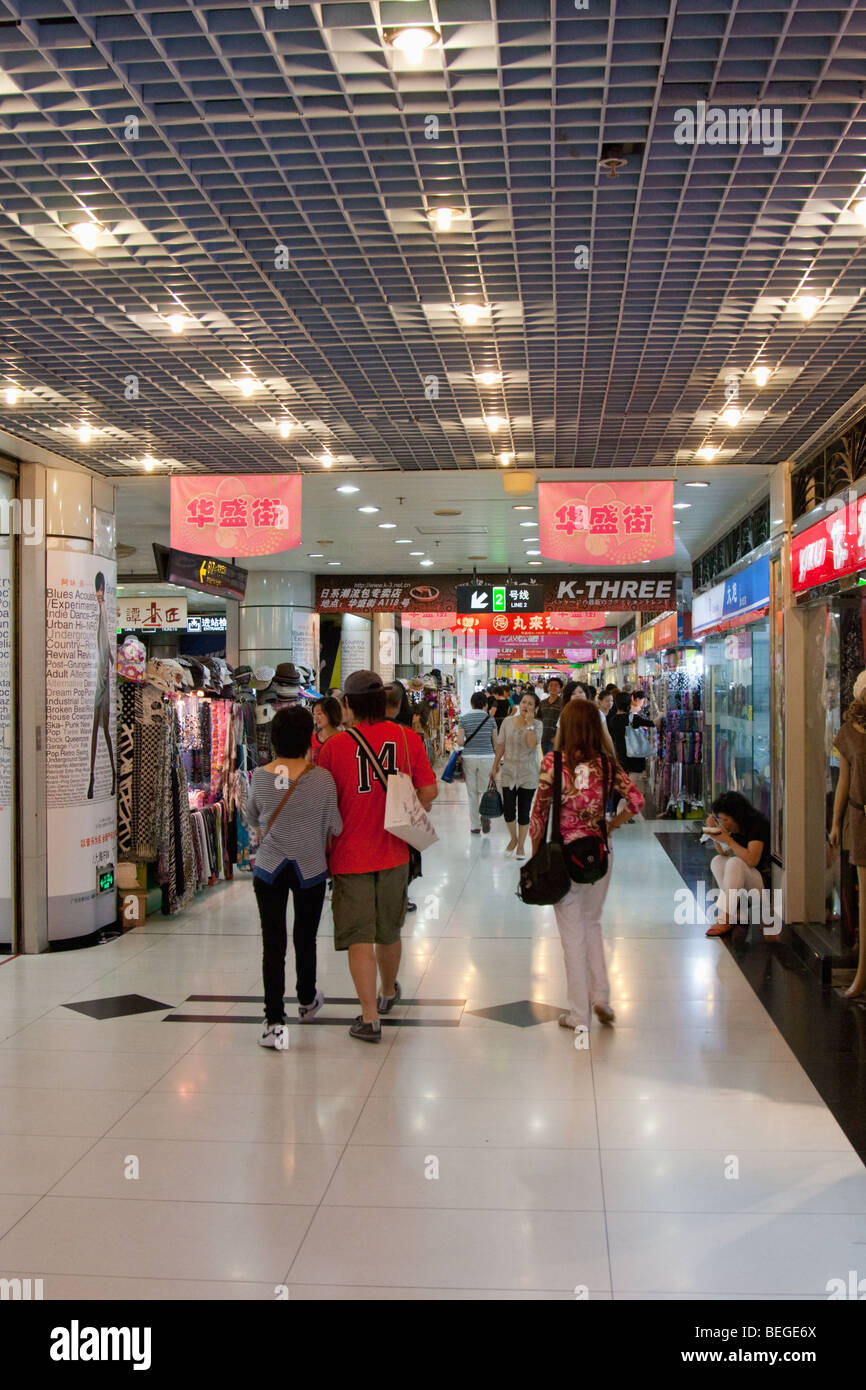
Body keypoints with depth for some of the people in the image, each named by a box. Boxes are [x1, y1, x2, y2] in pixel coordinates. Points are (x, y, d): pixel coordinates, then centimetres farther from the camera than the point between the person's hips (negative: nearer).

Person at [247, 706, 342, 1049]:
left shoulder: (259, 778, -9)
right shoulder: (321, 779, -15)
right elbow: (335, 827, -6)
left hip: (269, 868, 0)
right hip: (310, 868, 0)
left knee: (273, 943, 4)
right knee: (305, 938, 18)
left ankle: (274, 1021, 0)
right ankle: (306, 1001, 40)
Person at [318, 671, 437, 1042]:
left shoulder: (335, 746, -12)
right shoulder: (407, 738, -4)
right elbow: (429, 791, -2)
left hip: (351, 854, -4)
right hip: (394, 851, 4)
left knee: (359, 938, 1)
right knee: (389, 932, 21)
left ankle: (369, 1018, -2)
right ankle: (388, 993, 42)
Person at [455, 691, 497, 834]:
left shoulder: (463, 719, -2)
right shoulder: (490, 718, 1)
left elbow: (460, 742, -7)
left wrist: (456, 739, 16)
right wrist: (497, 761, 15)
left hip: (469, 758, 0)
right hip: (487, 757, 0)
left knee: (472, 793, 8)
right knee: (484, 790, 12)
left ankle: (475, 826, 11)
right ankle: (485, 813, -15)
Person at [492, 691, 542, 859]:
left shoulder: (537, 724, -5)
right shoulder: (508, 721, 0)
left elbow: (532, 744, -23)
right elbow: (500, 745, 7)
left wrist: (529, 723, -22)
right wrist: (495, 766, 9)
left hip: (528, 773, -2)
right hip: (509, 771, 2)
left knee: (524, 811, 5)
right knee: (508, 809, 1)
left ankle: (521, 845, 20)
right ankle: (513, 838, 27)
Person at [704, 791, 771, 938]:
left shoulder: (758, 825, -17)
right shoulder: (737, 829, 6)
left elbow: (752, 860, -27)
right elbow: (725, 854, 16)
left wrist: (729, 840, -21)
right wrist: (715, 834, 1)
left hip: (766, 882, -9)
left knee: (735, 863, -29)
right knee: (717, 861, -4)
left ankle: (725, 919, -28)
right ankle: (736, 910, -15)